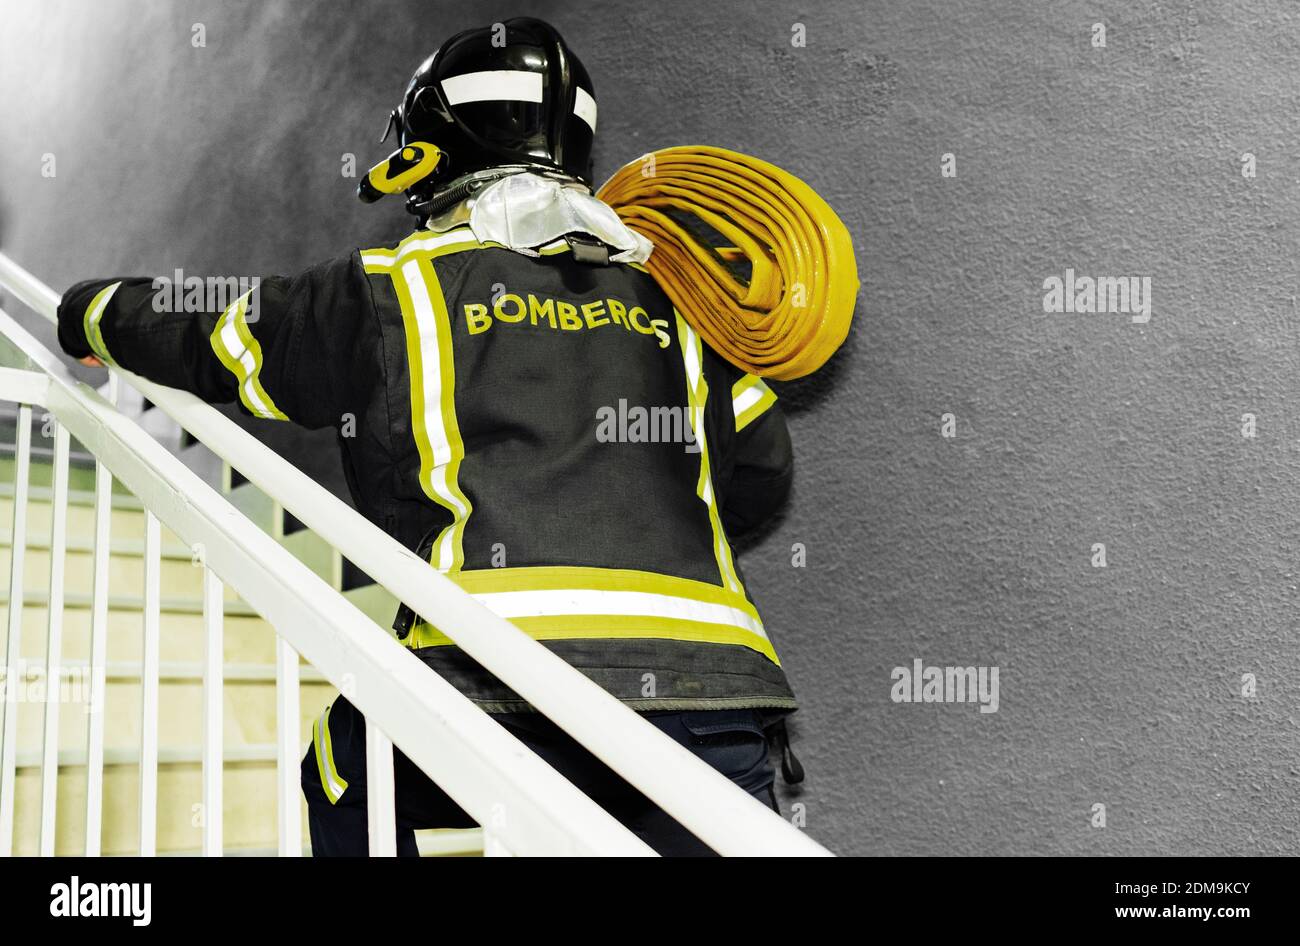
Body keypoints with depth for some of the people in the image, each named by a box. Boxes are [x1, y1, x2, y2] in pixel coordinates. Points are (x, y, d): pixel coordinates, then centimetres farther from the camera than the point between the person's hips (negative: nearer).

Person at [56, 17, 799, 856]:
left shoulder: (395, 288, 9)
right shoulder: (674, 295, 18)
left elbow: (205, 341, 23)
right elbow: (761, 475, 26)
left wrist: (87, 315, 44)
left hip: (509, 689, -2)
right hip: (711, 686, 3)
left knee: (347, 787, 25)